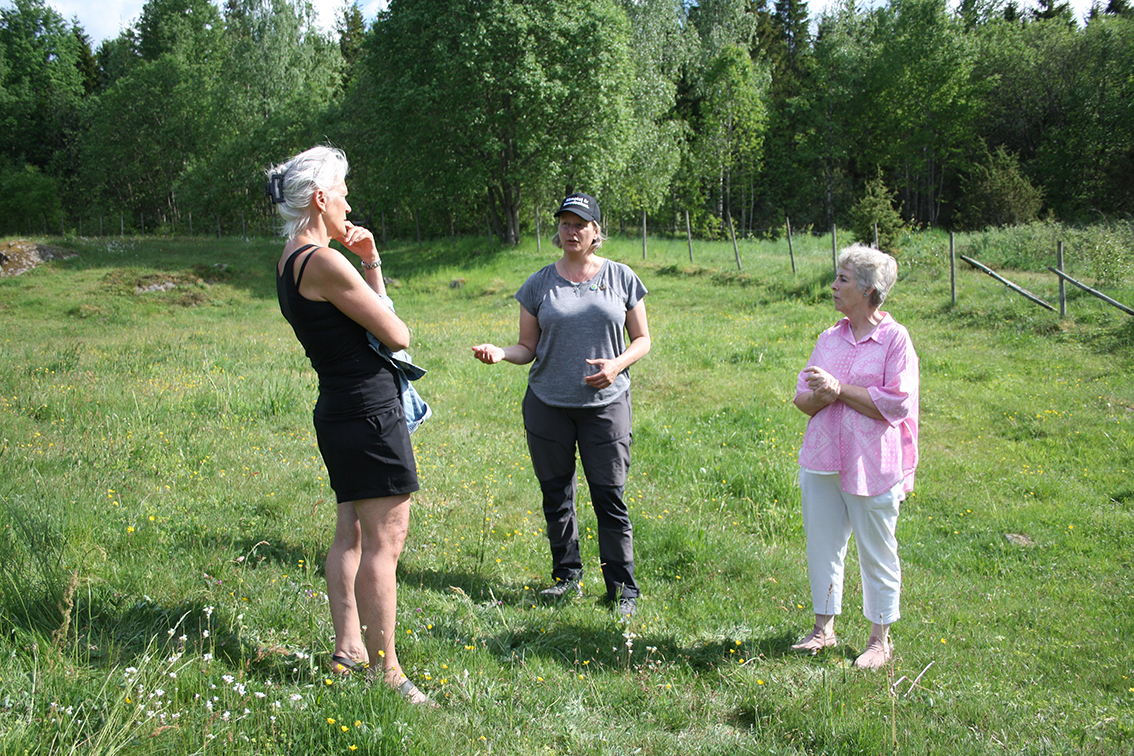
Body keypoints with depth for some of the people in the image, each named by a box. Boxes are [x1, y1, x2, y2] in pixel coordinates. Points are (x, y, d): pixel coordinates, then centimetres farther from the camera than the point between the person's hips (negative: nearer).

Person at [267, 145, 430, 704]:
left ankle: (348, 651, 24)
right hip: (369, 410, -10)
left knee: (351, 533, 16)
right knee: (385, 538, -5)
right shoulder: (324, 262, -17)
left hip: (338, 408, 10)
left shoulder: (291, 261, 13)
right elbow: (397, 335, -13)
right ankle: (385, 671, 1)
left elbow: (359, 317, 21)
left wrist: (371, 262, 10)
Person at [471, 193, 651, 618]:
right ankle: (567, 576, 27)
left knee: (609, 497, -2)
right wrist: (500, 353, -14)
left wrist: (617, 365, -12)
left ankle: (623, 589, 10)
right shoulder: (540, 284, 5)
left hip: (605, 404, -2)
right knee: (556, 496, 10)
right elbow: (528, 347, 7)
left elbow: (642, 339, 8)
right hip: (548, 404, 2)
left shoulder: (621, 278, 4)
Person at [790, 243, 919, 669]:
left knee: (877, 554, 6)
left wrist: (840, 389, -16)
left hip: (871, 465, -5)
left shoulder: (895, 340, -7)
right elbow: (802, 399, 9)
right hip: (822, 459, 6)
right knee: (822, 546, 13)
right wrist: (820, 396, -13)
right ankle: (824, 627, 29)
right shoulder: (830, 339, 10)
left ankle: (880, 640, 20)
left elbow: (895, 404, -16)